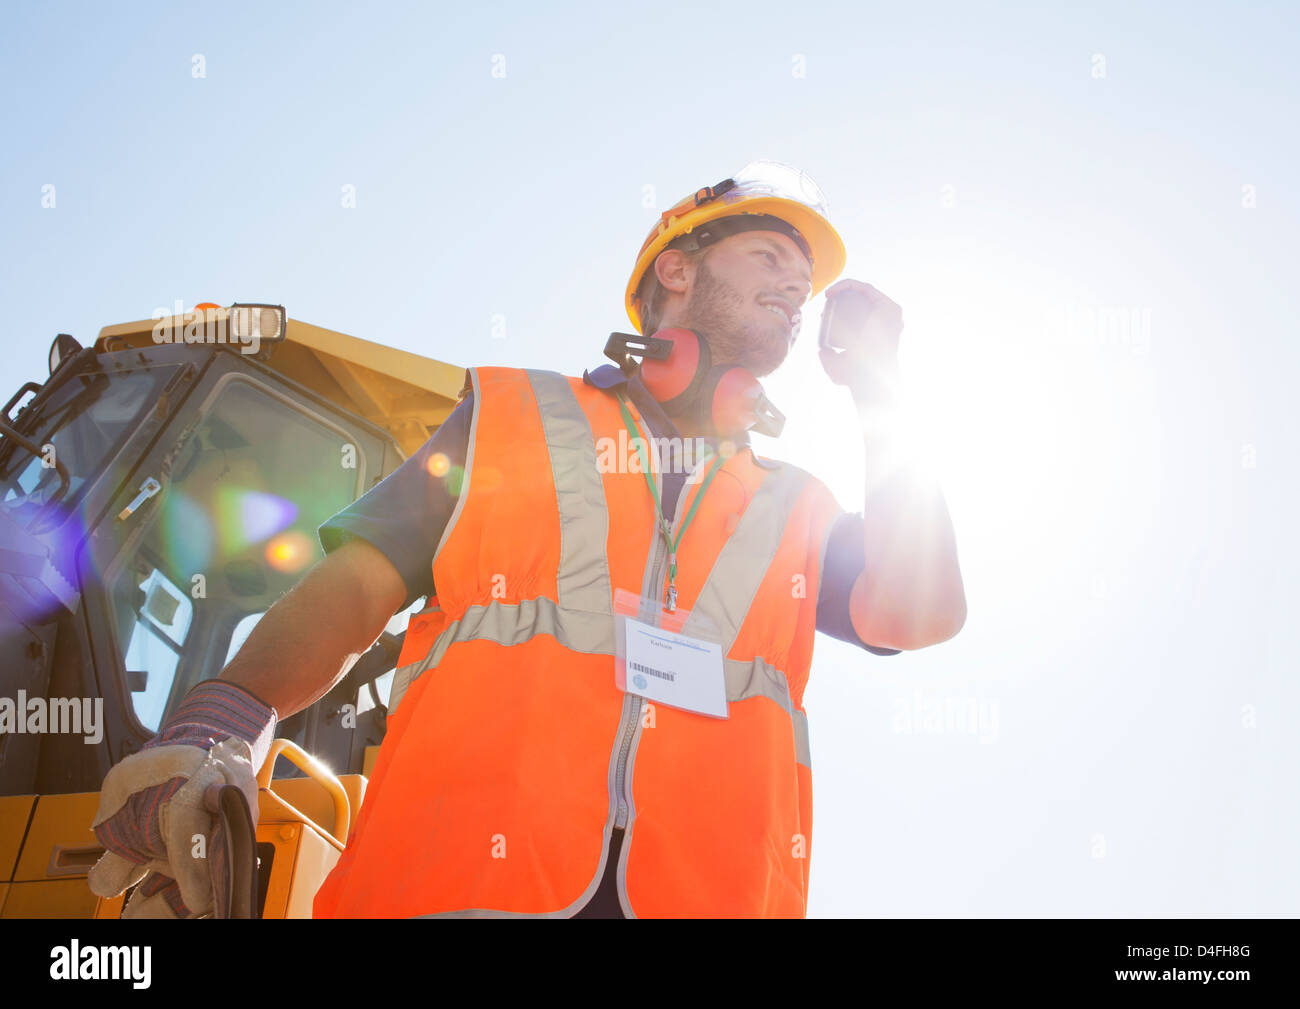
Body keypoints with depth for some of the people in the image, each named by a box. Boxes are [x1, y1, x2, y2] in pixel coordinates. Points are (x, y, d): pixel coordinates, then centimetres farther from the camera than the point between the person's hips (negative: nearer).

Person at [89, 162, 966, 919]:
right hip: (456, 879, -3)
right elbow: (356, 588, 10)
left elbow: (918, 616, 10)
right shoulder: (513, 416, 19)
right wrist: (220, 729, -9)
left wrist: (880, 400, 17)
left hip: (706, 892, 4)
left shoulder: (793, 510, 27)